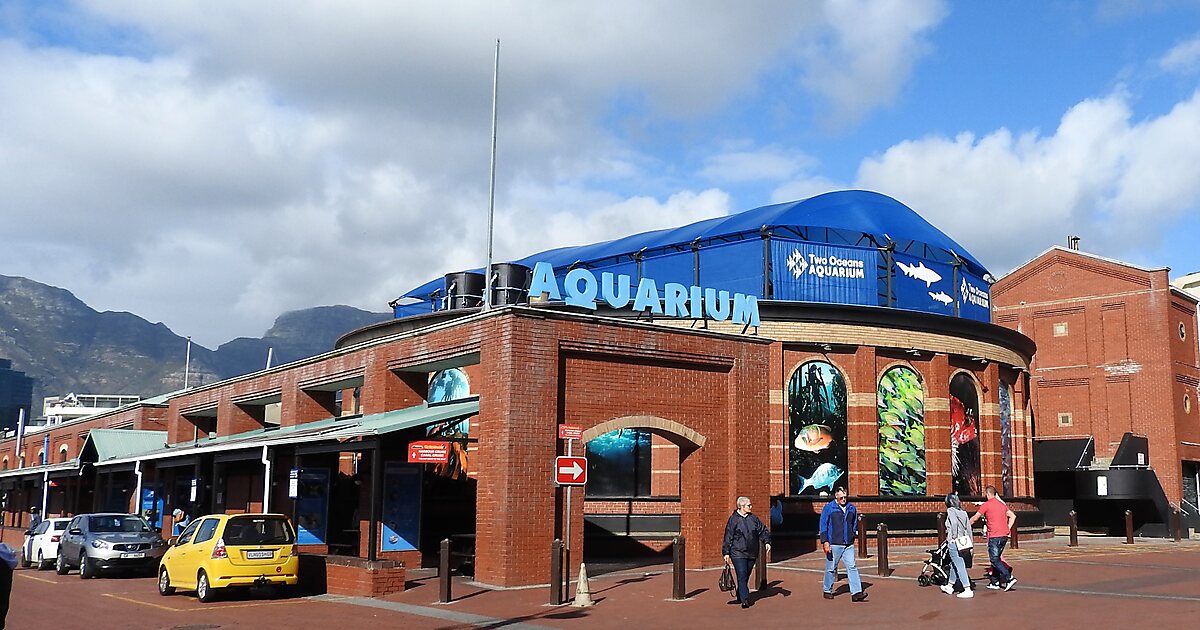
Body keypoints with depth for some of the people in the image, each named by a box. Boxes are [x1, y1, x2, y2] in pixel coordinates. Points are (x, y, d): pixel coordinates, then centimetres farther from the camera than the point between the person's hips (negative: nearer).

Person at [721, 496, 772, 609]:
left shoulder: (753, 518, 9)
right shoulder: (733, 519, -5)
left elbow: (763, 530, 15)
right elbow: (728, 537, -4)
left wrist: (767, 542, 0)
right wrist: (726, 553, -7)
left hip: (752, 553, 5)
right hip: (738, 553, -5)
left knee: (746, 576, 11)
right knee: (742, 576, -12)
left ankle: (740, 597, 23)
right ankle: (744, 600, -16)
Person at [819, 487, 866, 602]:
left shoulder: (852, 508, 9)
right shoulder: (829, 508, -3)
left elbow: (855, 524, 22)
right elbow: (823, 525, -4)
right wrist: (825, 542, -10)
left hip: (849, 545, 3)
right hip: (834, 544, -3)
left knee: (852, 567, -5)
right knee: (831, 568, 6)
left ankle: (856, 593, -9)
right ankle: (828, 591, 21)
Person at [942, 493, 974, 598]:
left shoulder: (950, 511, -8)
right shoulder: (963, 512, 10)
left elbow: (954, 522, -26)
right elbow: (968, 527, 10)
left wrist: (954, 537, -16)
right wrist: (970, 543, 14)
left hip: (954, 542, -7)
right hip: (964, 542, 7)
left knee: (960, 566, -4)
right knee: (954, 565, 21)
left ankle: (968, 590, -7)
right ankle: (949, 586, 34)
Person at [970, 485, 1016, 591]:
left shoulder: (986, 504, -7)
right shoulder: (1002, 504, 14)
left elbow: (975, 518, -1)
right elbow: (1013, 516, 17)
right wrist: (1008, 528, 15)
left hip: (995, 536, -8)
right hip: (1004, 535, 8)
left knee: (995, 560, -5)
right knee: (996, 558, 15)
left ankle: (1009, 578, -18)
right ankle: (995, 582, 17)